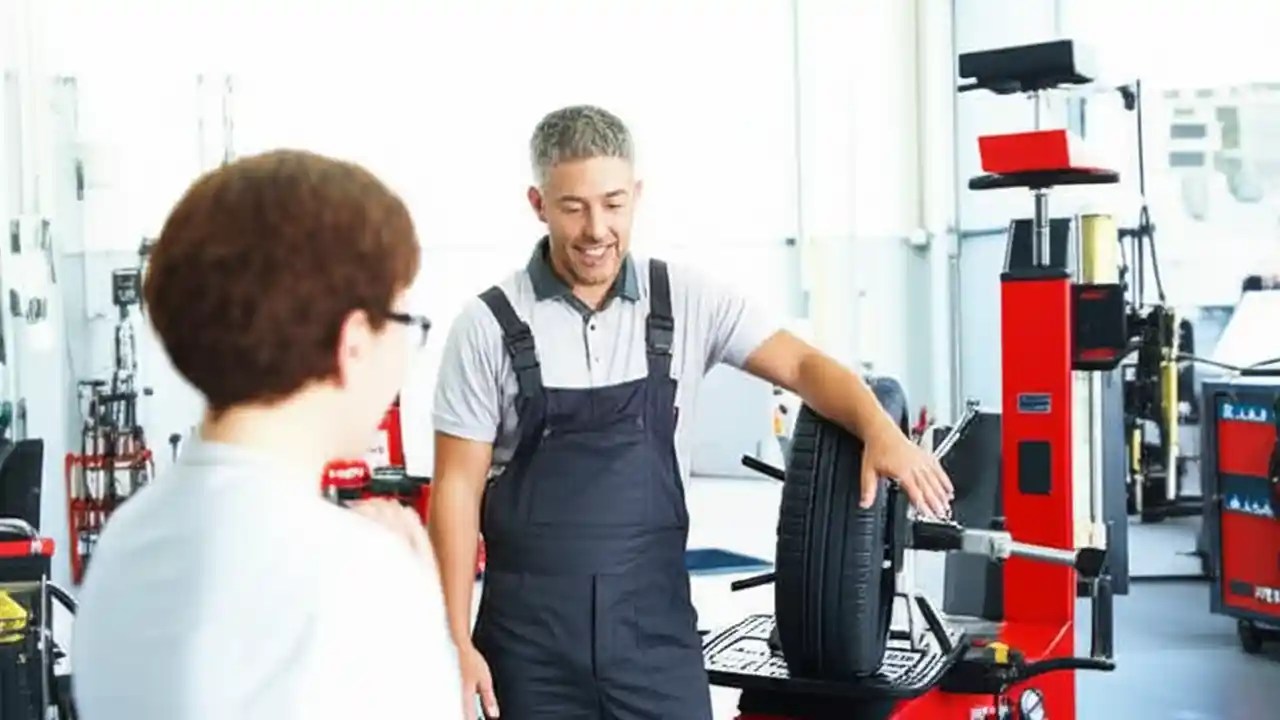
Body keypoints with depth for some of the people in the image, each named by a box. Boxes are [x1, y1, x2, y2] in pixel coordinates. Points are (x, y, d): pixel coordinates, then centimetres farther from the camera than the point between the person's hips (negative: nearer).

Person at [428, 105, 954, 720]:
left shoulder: (687, 302, 1)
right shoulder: (487, 328, -5)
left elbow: (800, 365, -2)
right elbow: (458, 488, -3)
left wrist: (880, 431, -22)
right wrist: (457, 640, -7)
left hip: (654, 620, 1)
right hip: (531, 629, -1)